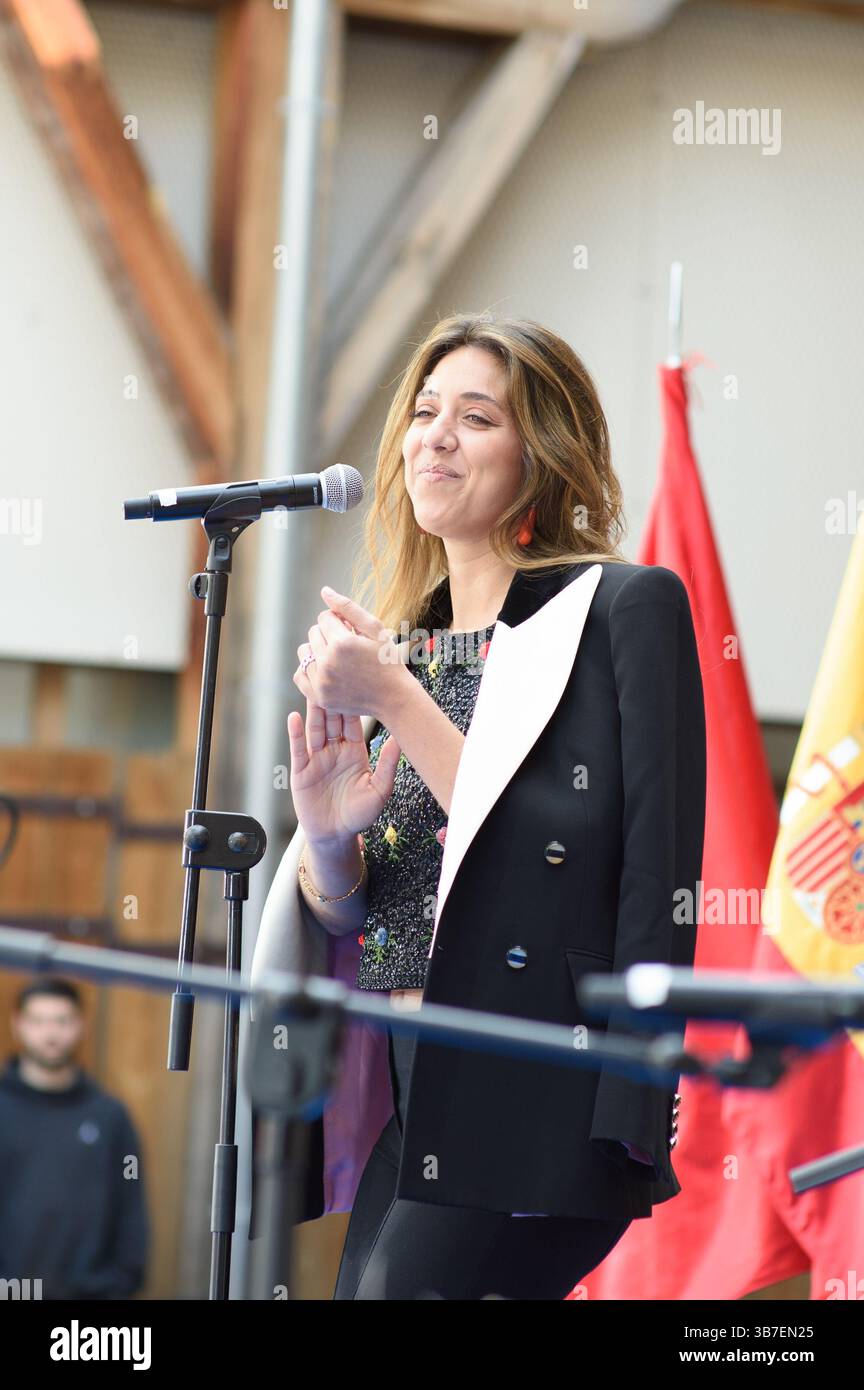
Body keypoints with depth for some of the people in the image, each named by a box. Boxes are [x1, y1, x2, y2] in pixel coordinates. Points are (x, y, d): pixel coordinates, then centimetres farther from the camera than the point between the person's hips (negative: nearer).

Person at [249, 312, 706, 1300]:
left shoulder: (625, 607, -3)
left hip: (534, 1098, -7)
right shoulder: (394, 644, 16)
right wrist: (326, 842, -7)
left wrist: (397, 700, -14)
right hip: (405, 1099, 7)